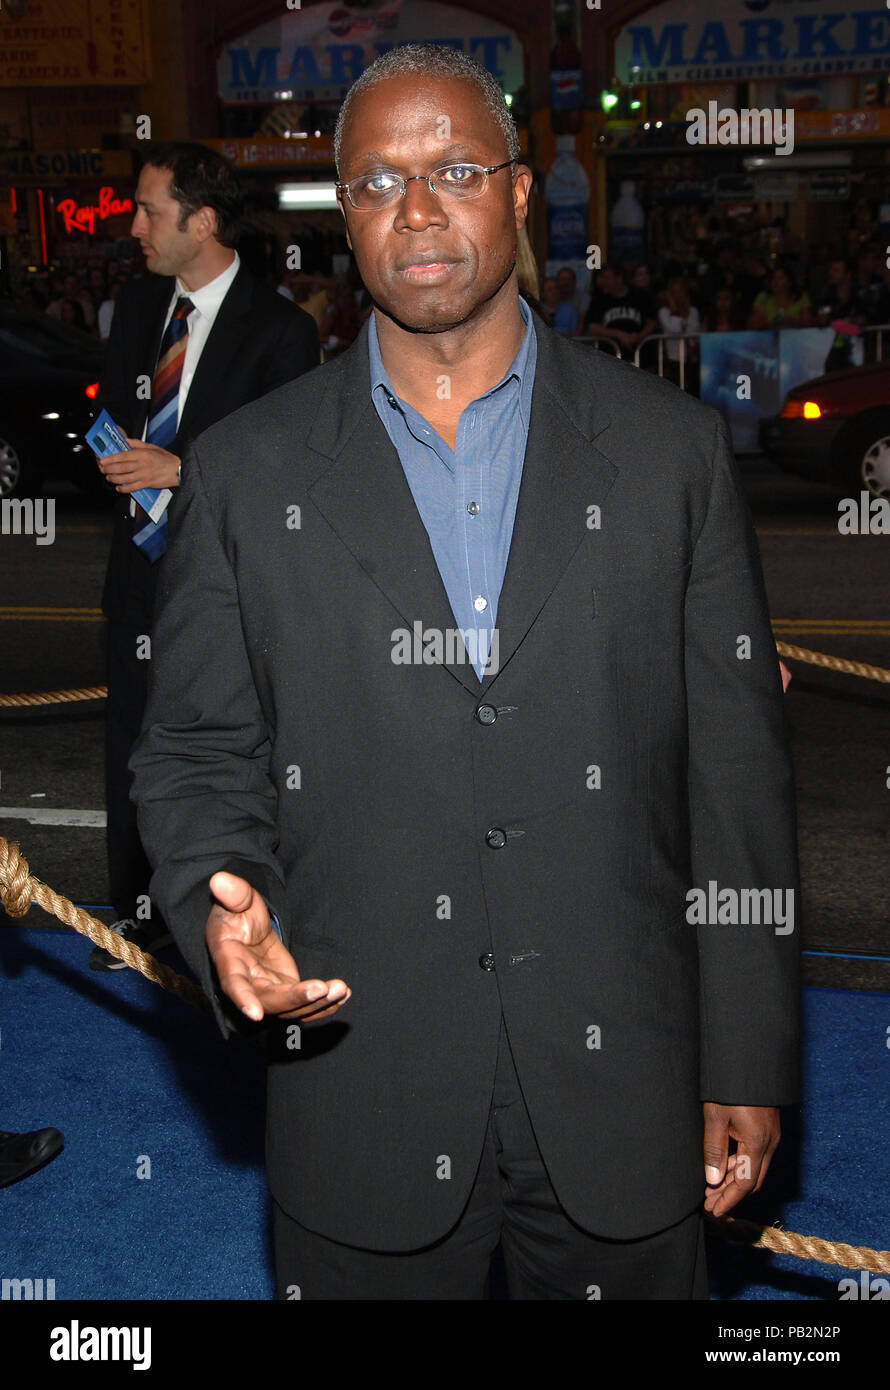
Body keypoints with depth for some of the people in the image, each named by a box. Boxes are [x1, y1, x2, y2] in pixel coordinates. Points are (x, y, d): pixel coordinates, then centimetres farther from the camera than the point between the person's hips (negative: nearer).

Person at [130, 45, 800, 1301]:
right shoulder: (245, 470, 0)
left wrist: (748, 1062, -1)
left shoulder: (673, 450, -1)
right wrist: (220, 901, -18)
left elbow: (738, 771, -1)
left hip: (621, 1096, 1)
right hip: (360, 1099, 0)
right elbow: (197, 749, 4)